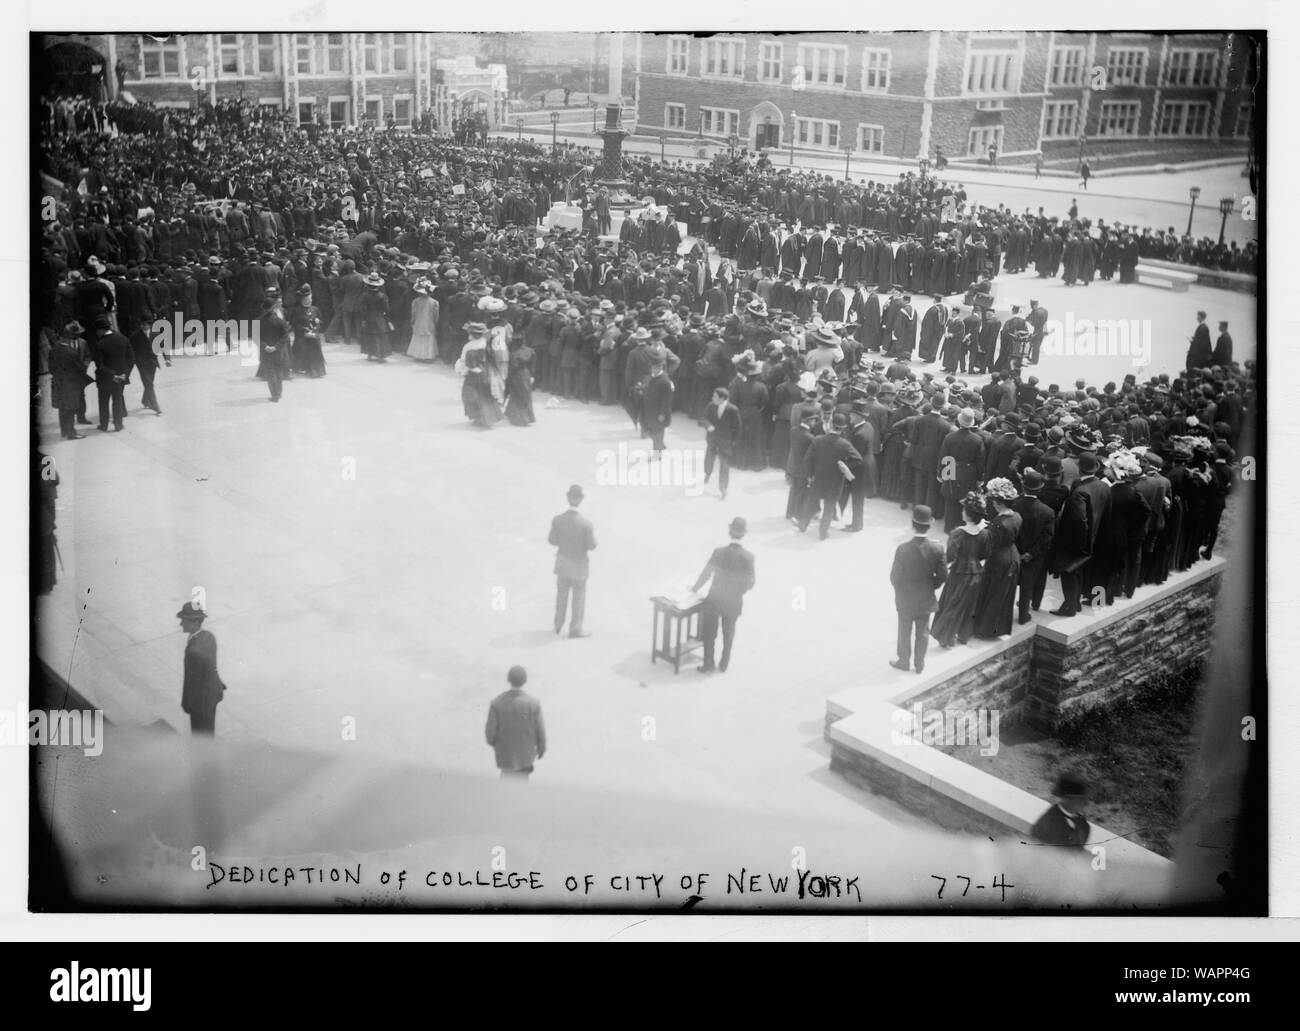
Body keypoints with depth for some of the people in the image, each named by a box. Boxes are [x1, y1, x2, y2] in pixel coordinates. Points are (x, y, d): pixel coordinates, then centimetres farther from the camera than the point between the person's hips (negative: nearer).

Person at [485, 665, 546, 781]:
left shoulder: (497, 702, -23)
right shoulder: (533, 703, -23)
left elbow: (490, 730, -15)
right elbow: (540, 730, -14)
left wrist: (492, 741, 8)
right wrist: (542, 748, 5)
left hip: (505, 749, 0)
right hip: (526, 749, 0)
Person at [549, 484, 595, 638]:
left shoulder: (557, 520, -16)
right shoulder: (586, 523, -24)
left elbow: (552, 541, -5)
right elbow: (591, 546, -17)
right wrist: (592, 534, 3)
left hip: (562, 565, 3)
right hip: (579, 567, -3)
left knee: (561, 596, 21)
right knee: (579, 599, 12)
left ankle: (558, 625, 34)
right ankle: (575, 629, 19)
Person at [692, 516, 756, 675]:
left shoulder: (719, 552, -21)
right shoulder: (748, 557, -18)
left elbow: (706, 574, -12)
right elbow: (750, 584, -12)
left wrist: (695, 588, 6)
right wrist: (738, 592, 9)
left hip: (714, 600, -1)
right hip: (734, 602, 1)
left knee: (709, 633, 18)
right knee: (728, 635, 23)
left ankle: (709, 664, 23)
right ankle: (723, 664, 33)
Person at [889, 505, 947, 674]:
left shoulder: (903, 549, -26)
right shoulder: (937, 548, -18)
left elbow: (895, 576, -16)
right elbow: (942, 575, -9)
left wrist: (900, 590, 5)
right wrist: (931, 587, 10)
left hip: (905, 600, -2)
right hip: (926, 599, 2)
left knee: (905, 632, 18)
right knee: (922, 633, 19)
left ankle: (904, 662, 34)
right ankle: (920, 664, 33)